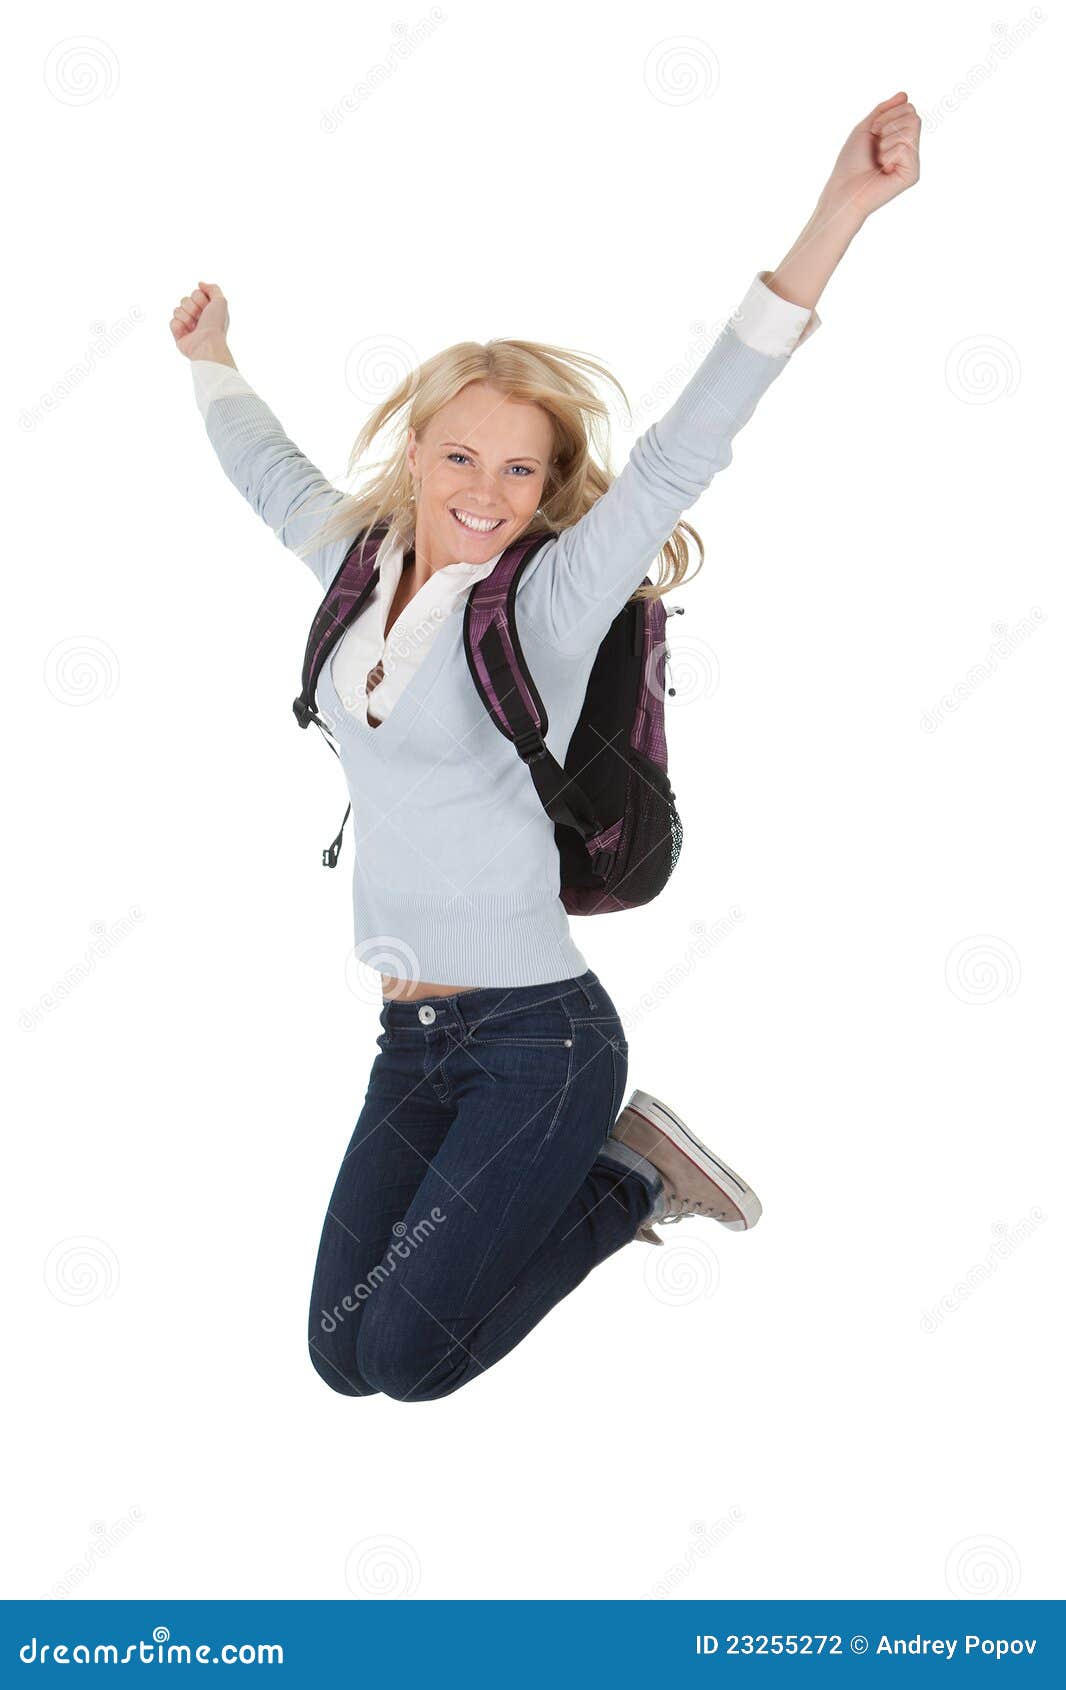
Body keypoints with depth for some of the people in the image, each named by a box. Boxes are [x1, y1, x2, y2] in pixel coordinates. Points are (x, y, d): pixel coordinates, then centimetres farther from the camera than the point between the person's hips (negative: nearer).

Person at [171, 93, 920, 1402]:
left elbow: (684, 451, -22)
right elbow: (271, 471, 28)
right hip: (411, 1035, 7)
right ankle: (546, 1179, 26)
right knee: (341, 1357, 6)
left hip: (537, 1035, -6)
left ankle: (626, 1181, 12)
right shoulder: (365, 569, 6)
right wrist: (209, 359, 44)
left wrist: (837, 217, -31)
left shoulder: (549, 604, -10)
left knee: (406, 1358, -10)